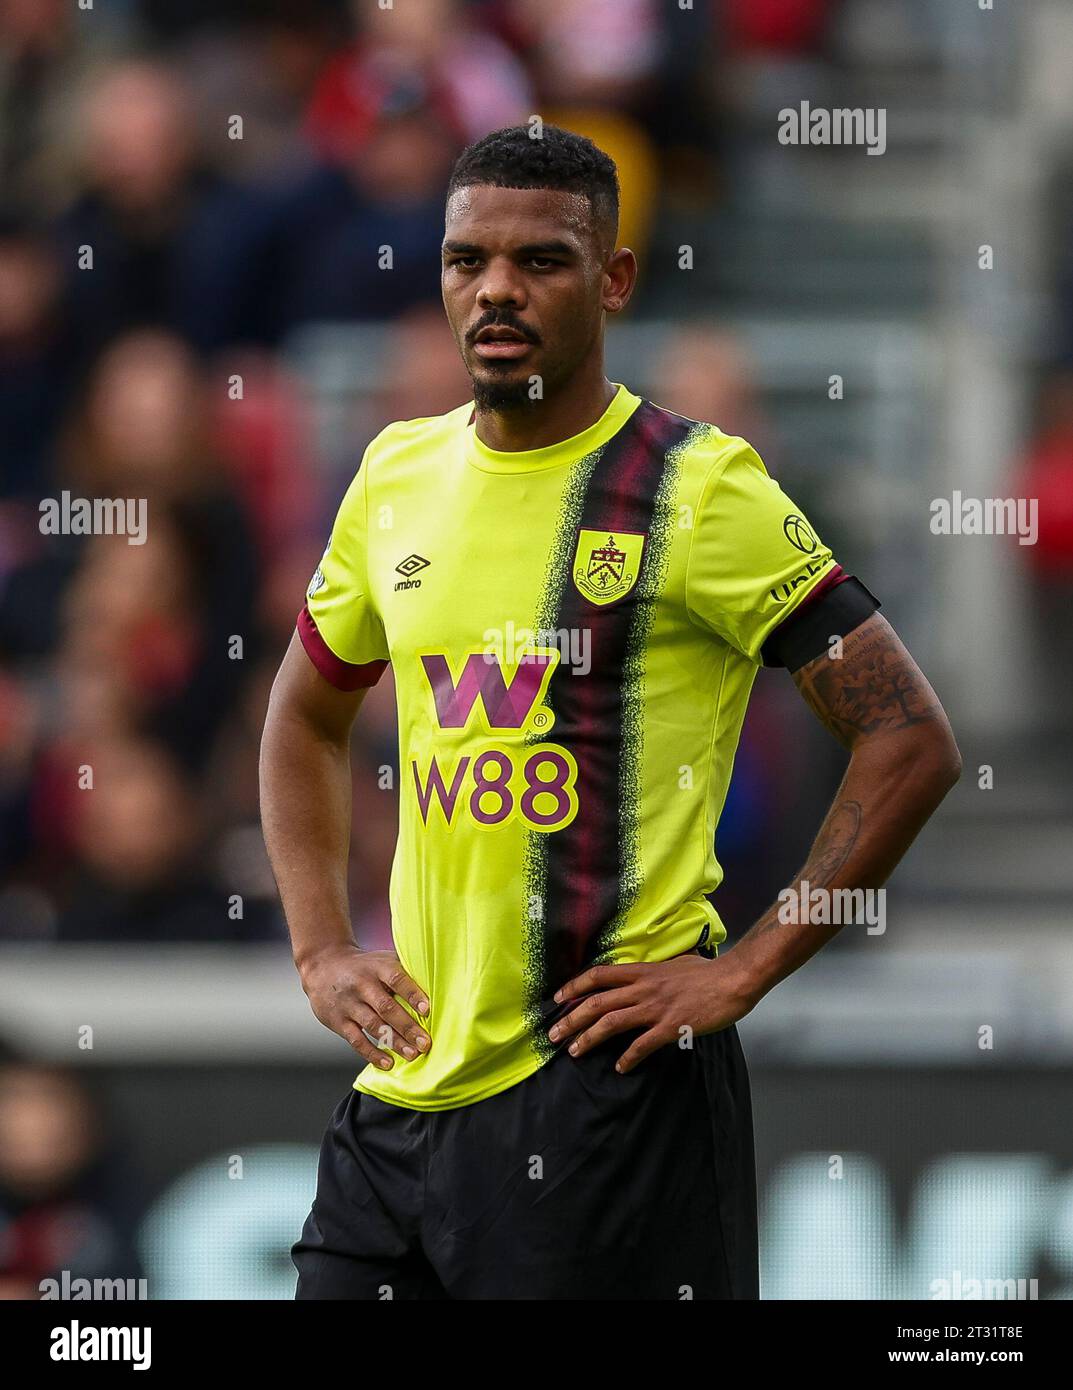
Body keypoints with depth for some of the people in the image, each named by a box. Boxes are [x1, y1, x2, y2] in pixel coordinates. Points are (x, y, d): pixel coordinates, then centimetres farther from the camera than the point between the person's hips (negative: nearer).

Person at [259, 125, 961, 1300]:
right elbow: (305, 720, 26)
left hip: (607, 1086, -6)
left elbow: (912, 743, -9)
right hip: (405, 1081, 6)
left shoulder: (695, 489, -7)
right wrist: (321, 951, 13)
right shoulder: (397, 476, 10)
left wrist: (743, 972, -12)